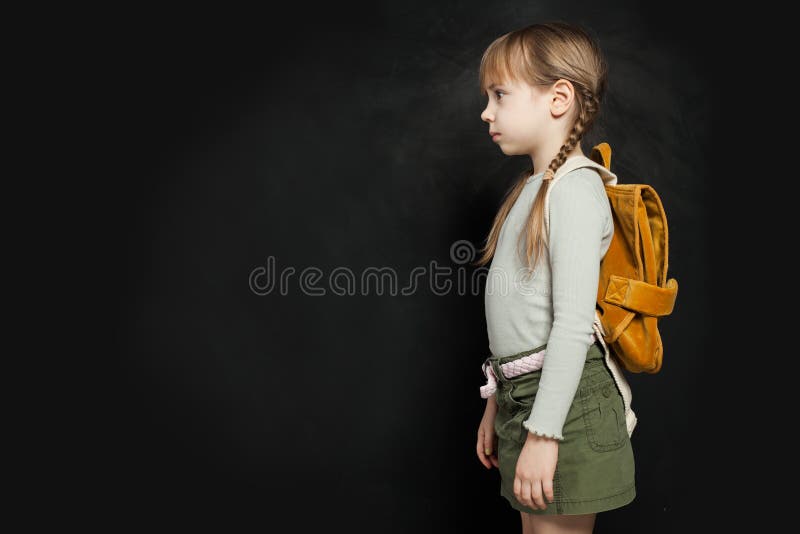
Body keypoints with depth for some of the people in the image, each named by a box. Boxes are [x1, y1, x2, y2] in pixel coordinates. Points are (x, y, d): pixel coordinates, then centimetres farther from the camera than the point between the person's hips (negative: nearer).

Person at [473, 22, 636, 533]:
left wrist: (543, 433, -21)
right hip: (521, 393, 9)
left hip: (562, 398, -8)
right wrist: (498, 404, 19)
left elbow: (573, 323, -21)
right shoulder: (532, 189, 14)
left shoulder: (575, 188, -14)